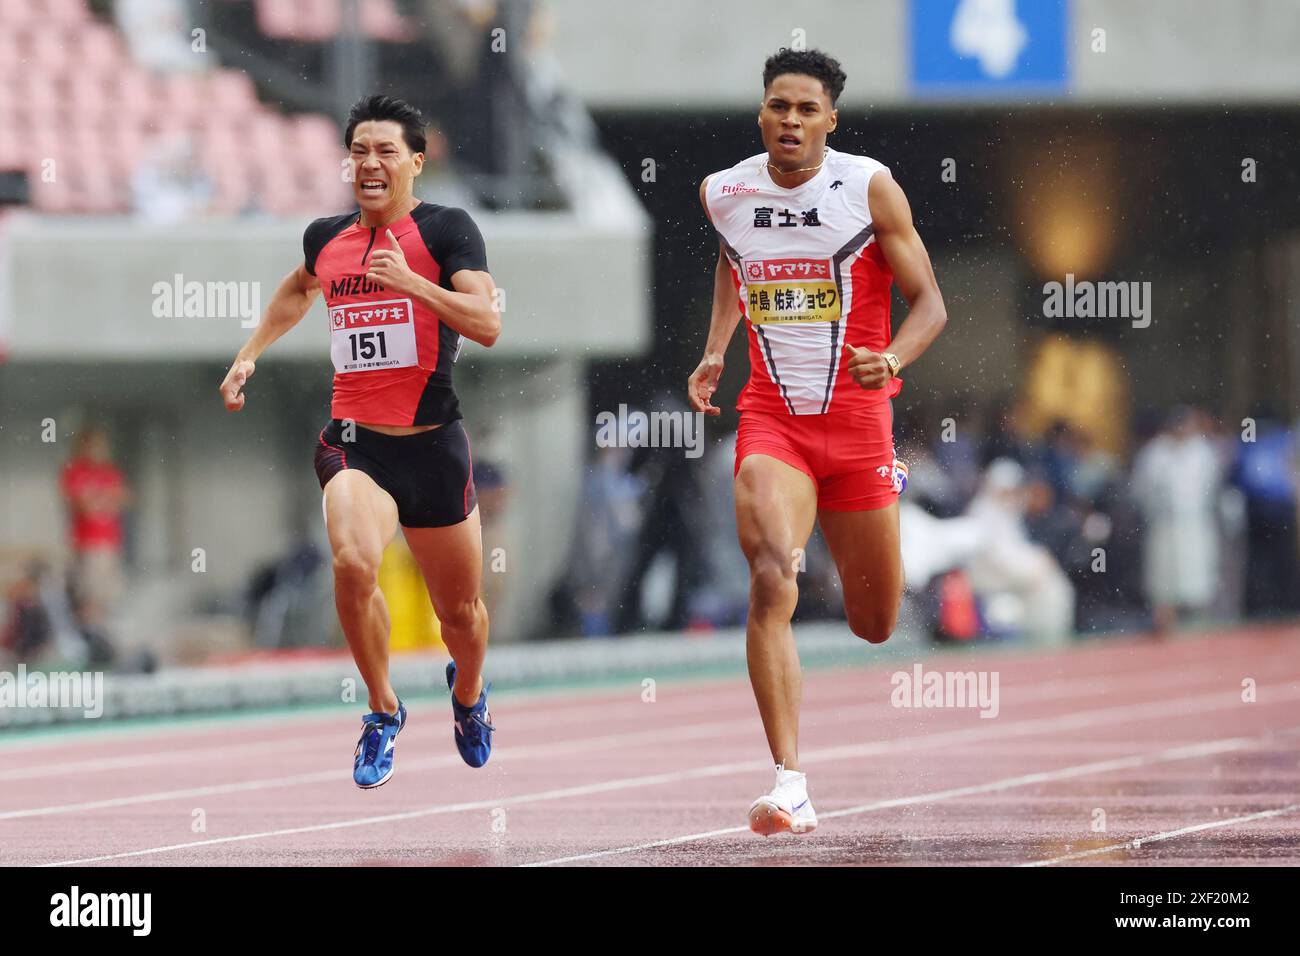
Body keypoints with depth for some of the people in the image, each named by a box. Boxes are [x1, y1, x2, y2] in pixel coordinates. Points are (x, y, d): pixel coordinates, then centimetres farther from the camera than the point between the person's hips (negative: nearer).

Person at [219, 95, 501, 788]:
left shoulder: (445, 230, -6)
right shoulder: (326, 239, 9)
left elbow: (487, 325, -18)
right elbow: (299, 289, 33)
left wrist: (412, 283, -27)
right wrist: (250, 354, 28)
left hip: (433, 444, -2)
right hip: (355, 439, 2)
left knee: (460, 609, 12)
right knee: (354, 563, -28)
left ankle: (467, 693, 48)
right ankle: (383, 711, -7)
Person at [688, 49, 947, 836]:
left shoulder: (869, 187, -8)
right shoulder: (725, 193, 1)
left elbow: (930, 303, -7)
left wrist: (894, 359, -27)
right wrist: (715, 350, 12)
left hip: (857, 421, 0)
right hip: (771, 420, 0)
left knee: (875, 625, 12)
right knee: (772, 582, -25)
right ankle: (791, 787, -28)